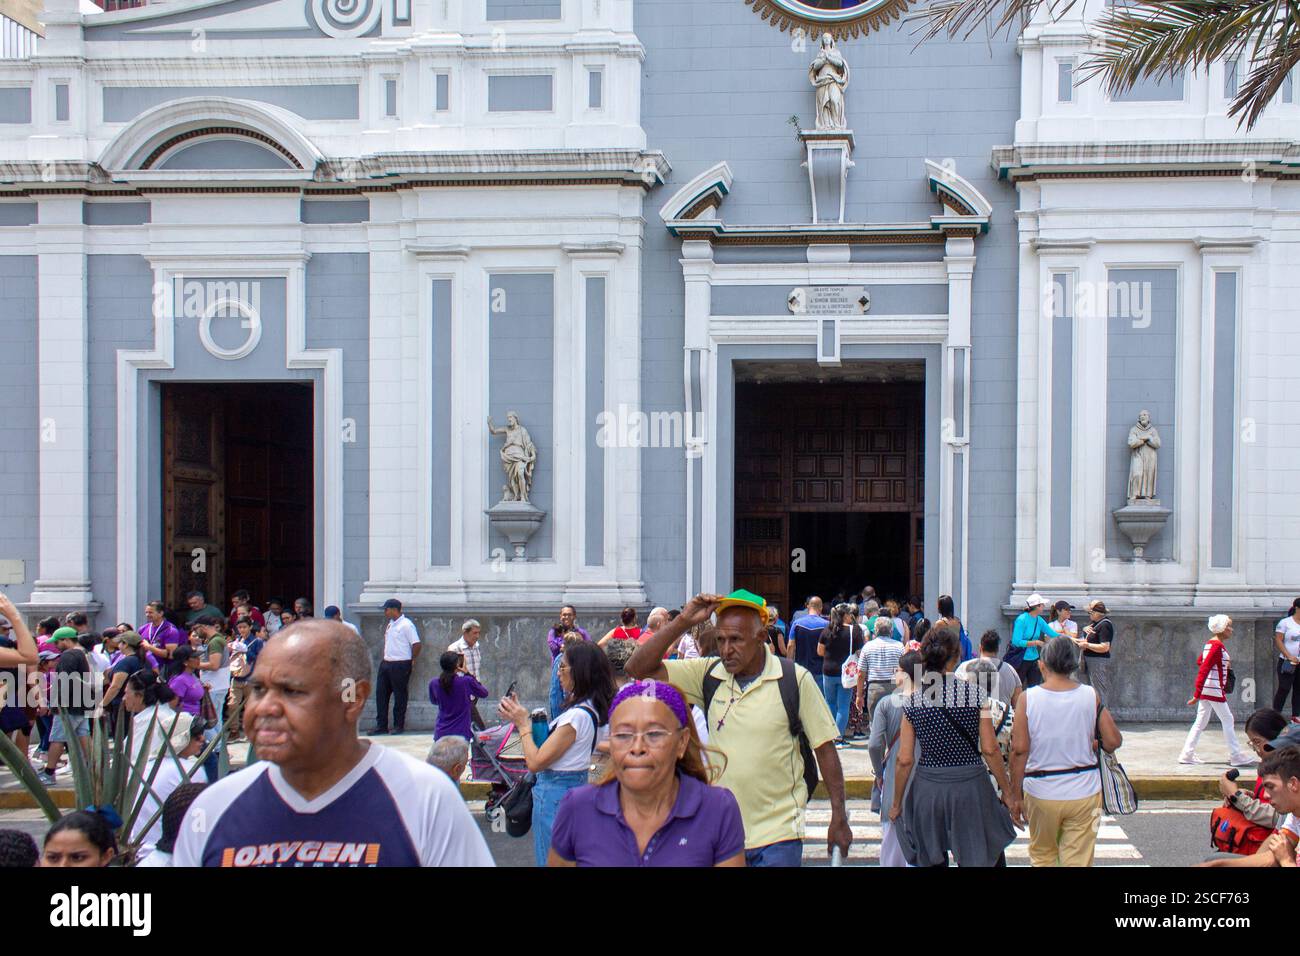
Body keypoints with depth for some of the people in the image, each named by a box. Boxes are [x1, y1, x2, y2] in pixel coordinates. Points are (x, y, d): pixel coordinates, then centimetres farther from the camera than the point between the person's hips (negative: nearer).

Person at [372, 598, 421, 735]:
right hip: (386, 663, 9)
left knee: (400, 696, 0)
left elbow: (416, 644, -15)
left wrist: (412, 661, -8)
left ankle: (399, 726, 9)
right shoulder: (390, 624, 14)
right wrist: (385, 656, 15)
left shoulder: (406, 625, -13)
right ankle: (381, 725, 12)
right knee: (381, 694, 6)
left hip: (400, 666, -8)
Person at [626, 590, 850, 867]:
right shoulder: (707, 673, 2)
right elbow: (639, 668, -2)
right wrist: (683, 622, -12)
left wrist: (839, 818, -2)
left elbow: (824, 748, -1)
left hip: (778, 835, -3)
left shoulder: (796, 680, -6)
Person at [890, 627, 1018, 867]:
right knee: (986, 858, 10)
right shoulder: (975, 695, -8)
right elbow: (990, 750, -8)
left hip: (928, 789, 2)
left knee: (932, 861, 14)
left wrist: (897, 803, 8)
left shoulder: (912, 701, -3)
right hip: (971, 786, -2)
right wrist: (1008, 793, 2)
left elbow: (905, 760, -3)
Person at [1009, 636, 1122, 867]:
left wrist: (1016, 795, -4)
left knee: (1041, 856, 20)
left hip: (1041, 793, 0)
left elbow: (1019, 750, -12)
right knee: (1079, 860, 7)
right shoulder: (1091, 695, -5)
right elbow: (1114, 741, -5)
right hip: (1084, 792, 1)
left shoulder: (1028, 698, -9)